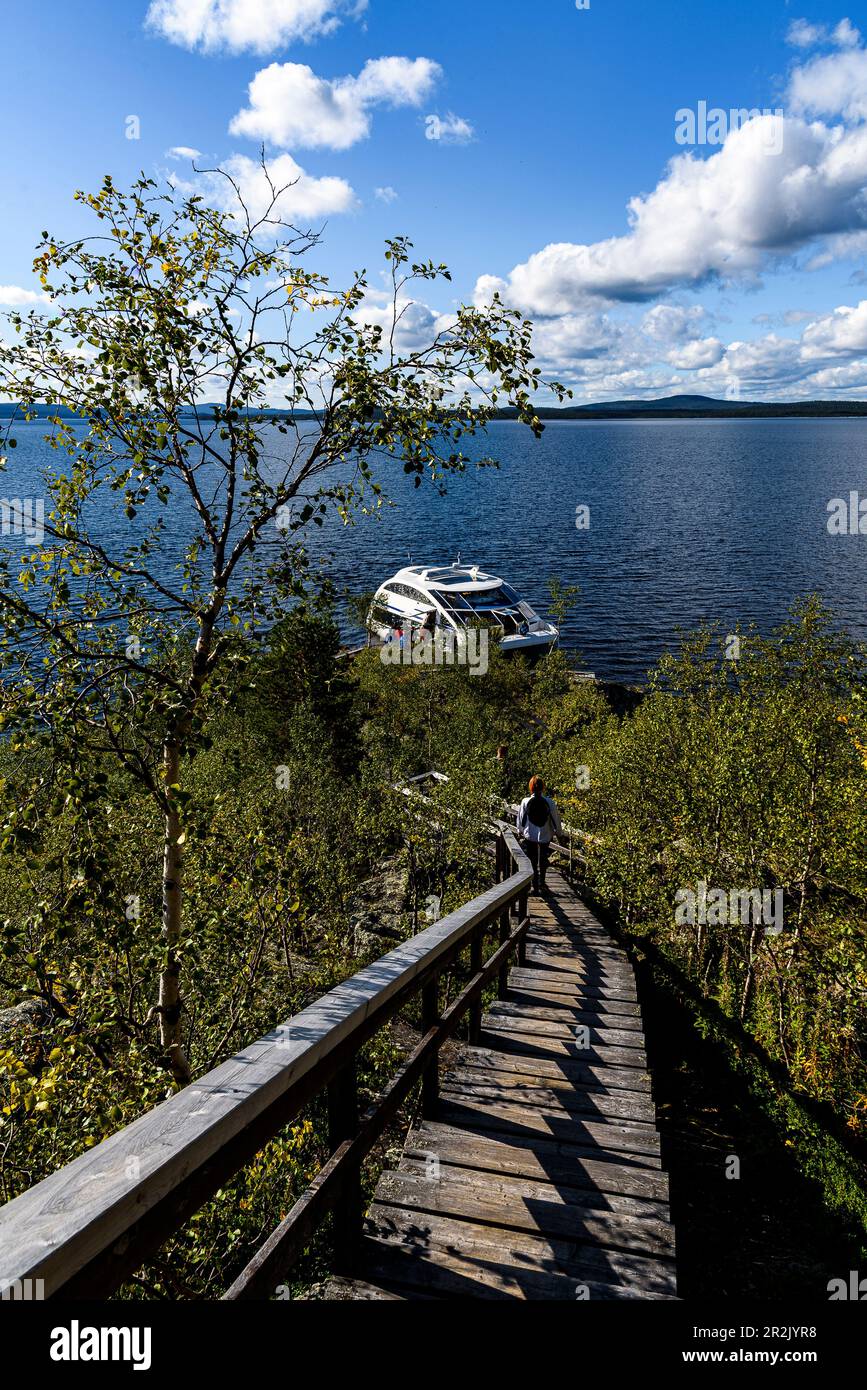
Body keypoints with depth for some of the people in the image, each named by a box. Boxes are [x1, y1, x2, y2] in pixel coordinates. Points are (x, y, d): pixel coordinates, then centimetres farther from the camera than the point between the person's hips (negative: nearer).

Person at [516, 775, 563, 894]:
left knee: (532, 861, 10)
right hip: (545, 835, 1)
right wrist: (559, 834, 14)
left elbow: (521, 819, 0)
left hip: (530, 836, -1)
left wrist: (520, 831, 19)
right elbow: (556, 819, -2)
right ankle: (541, 884, 19)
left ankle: (535, 886, 9)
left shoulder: (525, 802, -11)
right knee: (543, 861, 20)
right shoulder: (550, 803, -11)